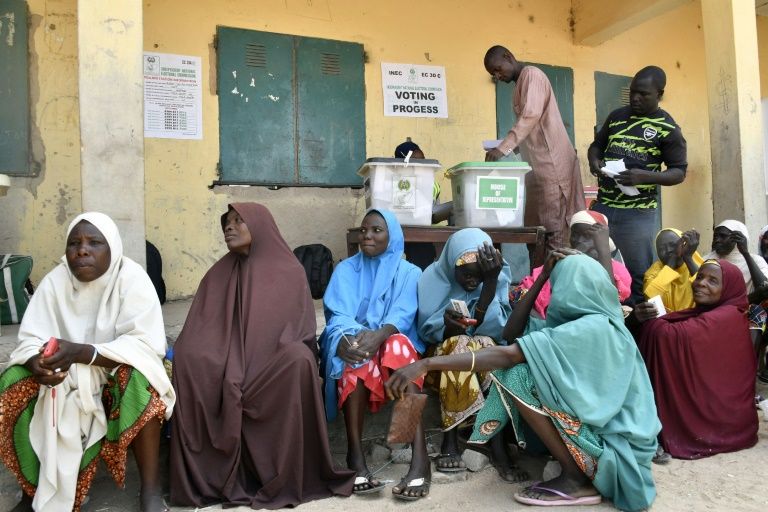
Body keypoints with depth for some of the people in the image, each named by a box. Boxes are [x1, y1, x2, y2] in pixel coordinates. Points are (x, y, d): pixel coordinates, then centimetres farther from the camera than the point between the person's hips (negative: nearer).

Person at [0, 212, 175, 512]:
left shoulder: (132, 279, -18)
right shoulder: (54, 282, -9)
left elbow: (147, 344, -26)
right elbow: (31, 339, -9)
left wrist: (81, 352, -37)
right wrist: (37, 361, -34)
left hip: (119, 373, -3)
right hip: (66, 377, 4)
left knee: (139, 381, -34)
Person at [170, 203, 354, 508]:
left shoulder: (290, 272, 3)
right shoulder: (218, 274, 11)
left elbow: (301, 332, -1)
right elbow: (199, 329, 5)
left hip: (275, 368, -2)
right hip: (228, 364, 3)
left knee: (298, 360, -35)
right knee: (187, 357, -27)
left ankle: (285, 478, -22)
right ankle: (210, 476, -18)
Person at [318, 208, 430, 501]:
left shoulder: (409, 273, 7)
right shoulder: (346, 269, 10)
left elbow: (402, 316, -10)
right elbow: (338, 315, -5)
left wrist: (379, 335, -33)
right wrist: (346, 339, -30)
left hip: (394, 344, -1)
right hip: (354, 342, 1)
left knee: (397, 344, -37)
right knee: (355, 357, -36)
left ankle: (420, 457, -45)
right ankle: (355, 456, -38)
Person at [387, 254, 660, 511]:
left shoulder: (590, 328, -19)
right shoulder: (597, 323, 9)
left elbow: (507, 355, -29)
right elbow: (511, 333, 6)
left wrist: (426, 364, -32)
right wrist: (541, 277, 3)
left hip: (614, 446, -9)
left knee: (517, 376, -19)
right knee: (521, 369, 6)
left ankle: (577, 479, -8)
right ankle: (577, 469, 6)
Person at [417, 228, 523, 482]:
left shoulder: (498, 277, -9)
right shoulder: (434, 277, -11)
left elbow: (495, 330, -18)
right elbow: (426, 331, -10)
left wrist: (490, 284, -28)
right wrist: (445, 323, -32)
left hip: (487, 351, 1)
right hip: (443, 352, -1)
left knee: (486, 346, -32)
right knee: (456, 345, -34)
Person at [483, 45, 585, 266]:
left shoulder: (532, 75, -6)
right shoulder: (521, 82, 22)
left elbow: (531, 116, -22)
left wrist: (502, 148, -29)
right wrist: (510, 147, 12)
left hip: (552, 163, -9)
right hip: (539, 165, 9)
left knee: (553, 229, -9)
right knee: (535, 229, 7)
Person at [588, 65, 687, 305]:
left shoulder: (668, 128, -4)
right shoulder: (616, 116, 9)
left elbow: (679, 172, -4)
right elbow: (597, 144, 20)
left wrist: (645, 176, -23)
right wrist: (594, 161, -4)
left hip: (638, 212, -4)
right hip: (602, 205, 5)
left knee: (639, 273, 2)